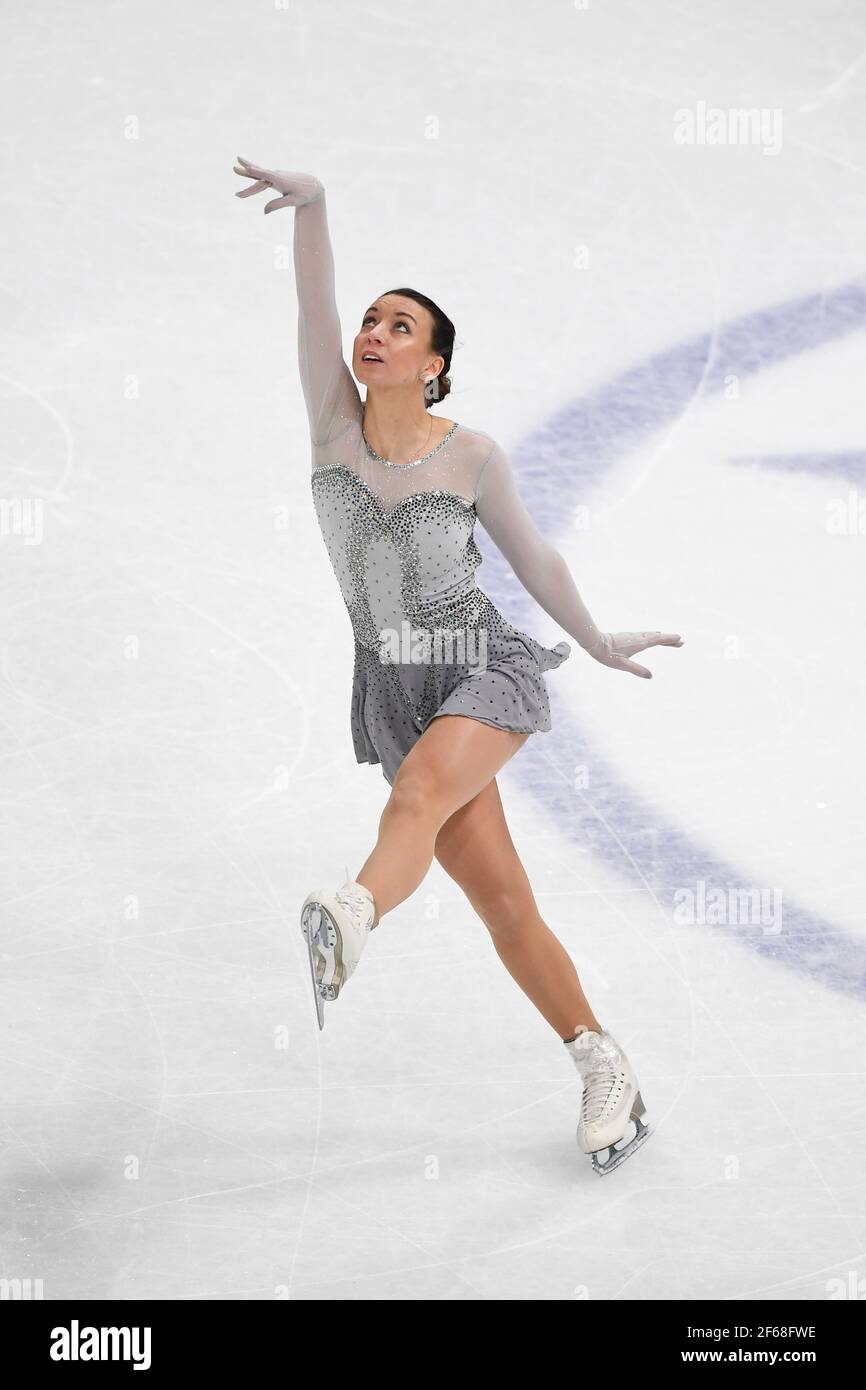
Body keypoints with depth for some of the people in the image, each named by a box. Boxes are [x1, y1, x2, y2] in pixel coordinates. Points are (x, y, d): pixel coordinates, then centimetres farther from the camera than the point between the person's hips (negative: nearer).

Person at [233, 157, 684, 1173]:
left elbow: (530, 554, 7)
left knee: (418, 794, -36)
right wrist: (311, 206, -37)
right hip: (397, 695, 3)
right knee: (506, 908, 1)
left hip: (489, 674, -3)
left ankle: (350, 921, -66)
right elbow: (314, 311, -20)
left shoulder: (472, 456, -9)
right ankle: (606, 1072, 16)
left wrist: (600, 644, 19)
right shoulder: (334, 420, -3)